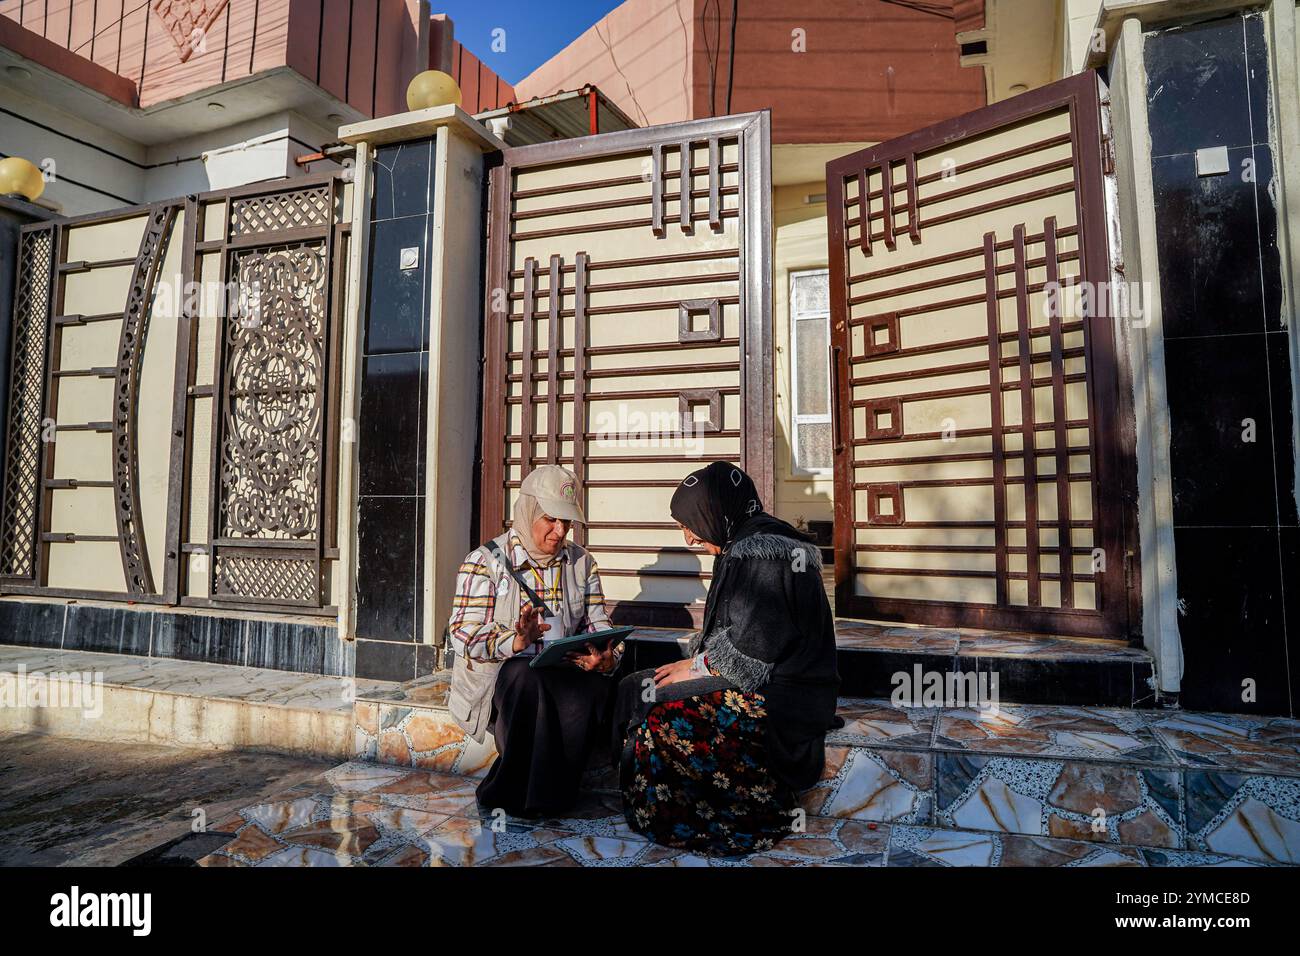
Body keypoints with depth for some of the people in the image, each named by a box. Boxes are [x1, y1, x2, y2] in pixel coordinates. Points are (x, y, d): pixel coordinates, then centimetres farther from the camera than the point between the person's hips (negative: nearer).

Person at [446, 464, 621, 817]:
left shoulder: (581, 563, 9)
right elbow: (463, 635, -12)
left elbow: (598, 627, 5)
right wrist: (515, 641, -31)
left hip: (561, 674, 3)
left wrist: (606, 657, -19)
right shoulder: (486, 560, -4)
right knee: (528, 677, -36)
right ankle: (521, 792, -16)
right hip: (495, 673, -3)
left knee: (596, 688, -29)